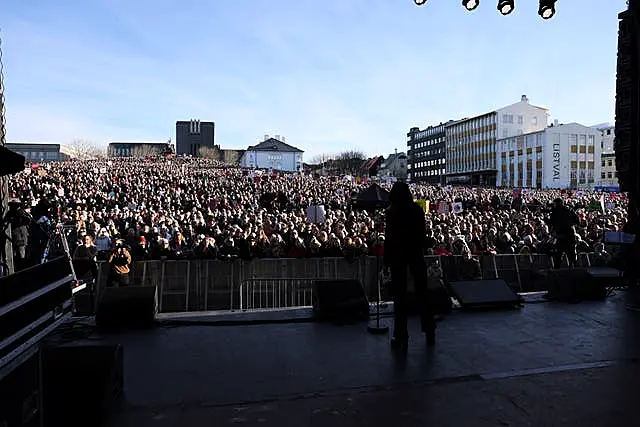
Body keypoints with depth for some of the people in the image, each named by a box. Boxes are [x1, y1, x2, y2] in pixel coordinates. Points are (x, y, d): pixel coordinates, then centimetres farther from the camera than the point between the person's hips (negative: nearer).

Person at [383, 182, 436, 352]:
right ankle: (430, 332, 24)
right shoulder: (417, 209, 1)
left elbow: (389, 237, -11)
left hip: (398, 254, -4)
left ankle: (401, 337, 5)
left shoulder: (392, 211, -11)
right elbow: (423, 233, 3)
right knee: (422, 292, 15)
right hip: (416, 253, 4)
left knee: (400, 295, 2)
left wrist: (386, 260, -6)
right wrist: (420, 249, 13)